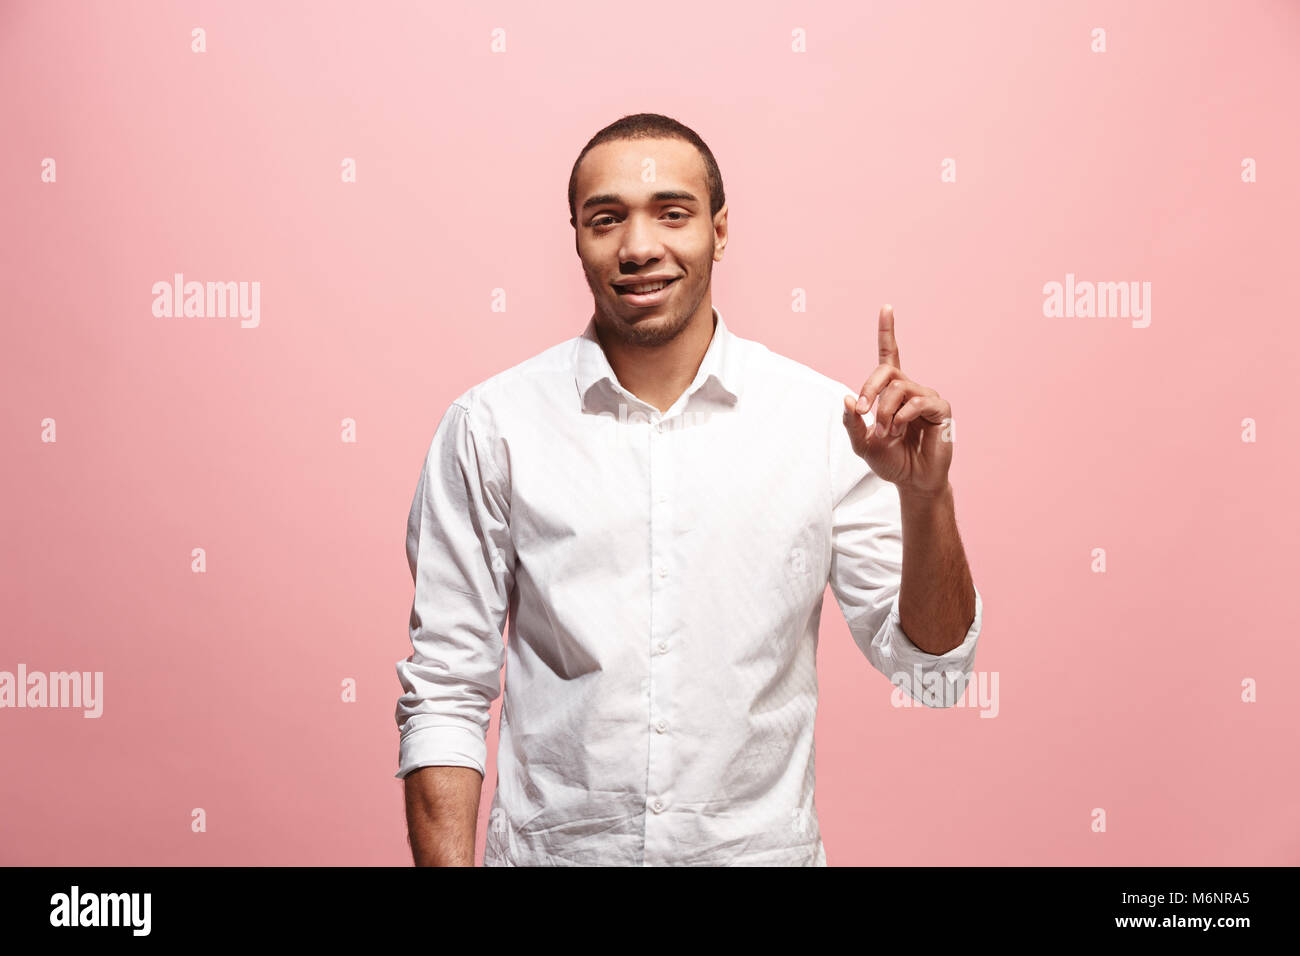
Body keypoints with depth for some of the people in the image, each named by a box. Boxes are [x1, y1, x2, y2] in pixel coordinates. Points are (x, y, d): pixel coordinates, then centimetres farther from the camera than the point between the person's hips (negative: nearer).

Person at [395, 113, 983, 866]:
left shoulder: (826, 419, -7)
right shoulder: (489, 428, -7)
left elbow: (933, 671, -5)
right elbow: (445, 694, -4)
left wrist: (926, 497, -19)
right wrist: (448, 863, -12)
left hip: (763, 846, 1)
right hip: (552, 847, 0)